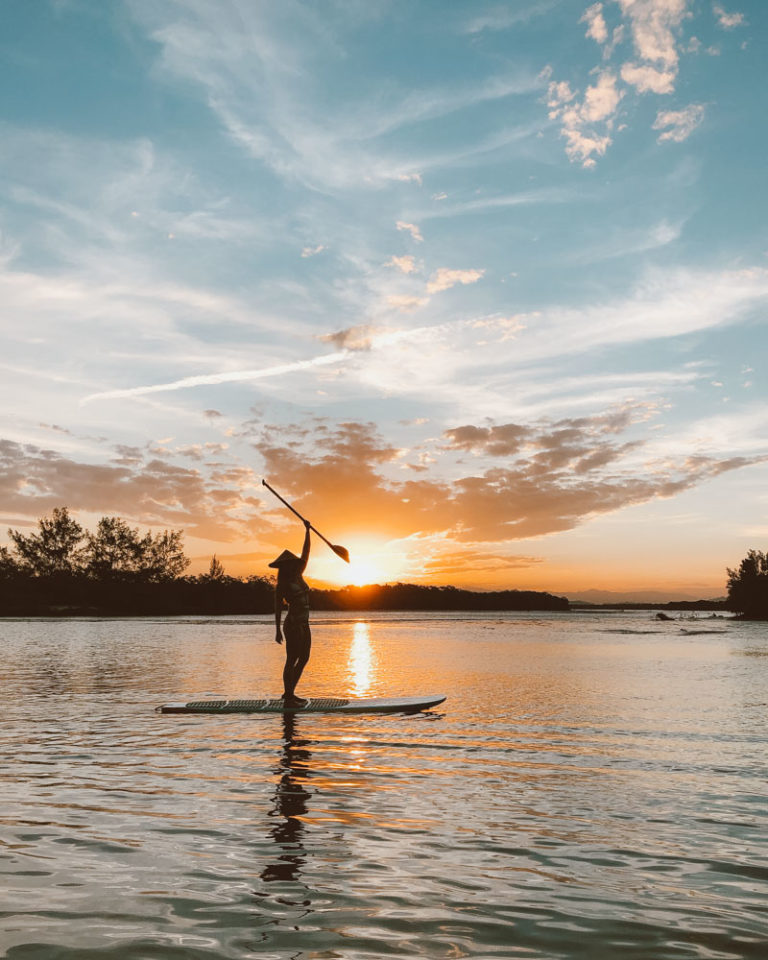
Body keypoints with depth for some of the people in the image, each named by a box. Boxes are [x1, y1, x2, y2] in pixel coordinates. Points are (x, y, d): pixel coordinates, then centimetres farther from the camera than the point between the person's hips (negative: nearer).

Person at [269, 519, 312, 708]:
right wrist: (278, 630, -13)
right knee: (291, 660, -5)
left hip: (303, 624, 9)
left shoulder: (298, 577, 13)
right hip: (293, 624, -9)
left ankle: (289, 692, 22)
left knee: (303, 659, 12)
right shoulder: (281, 586, -6)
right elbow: (278, 608, -8)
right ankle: (288, 697, -1)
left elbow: (306, 553, 16)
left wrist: (307, 531, 15)